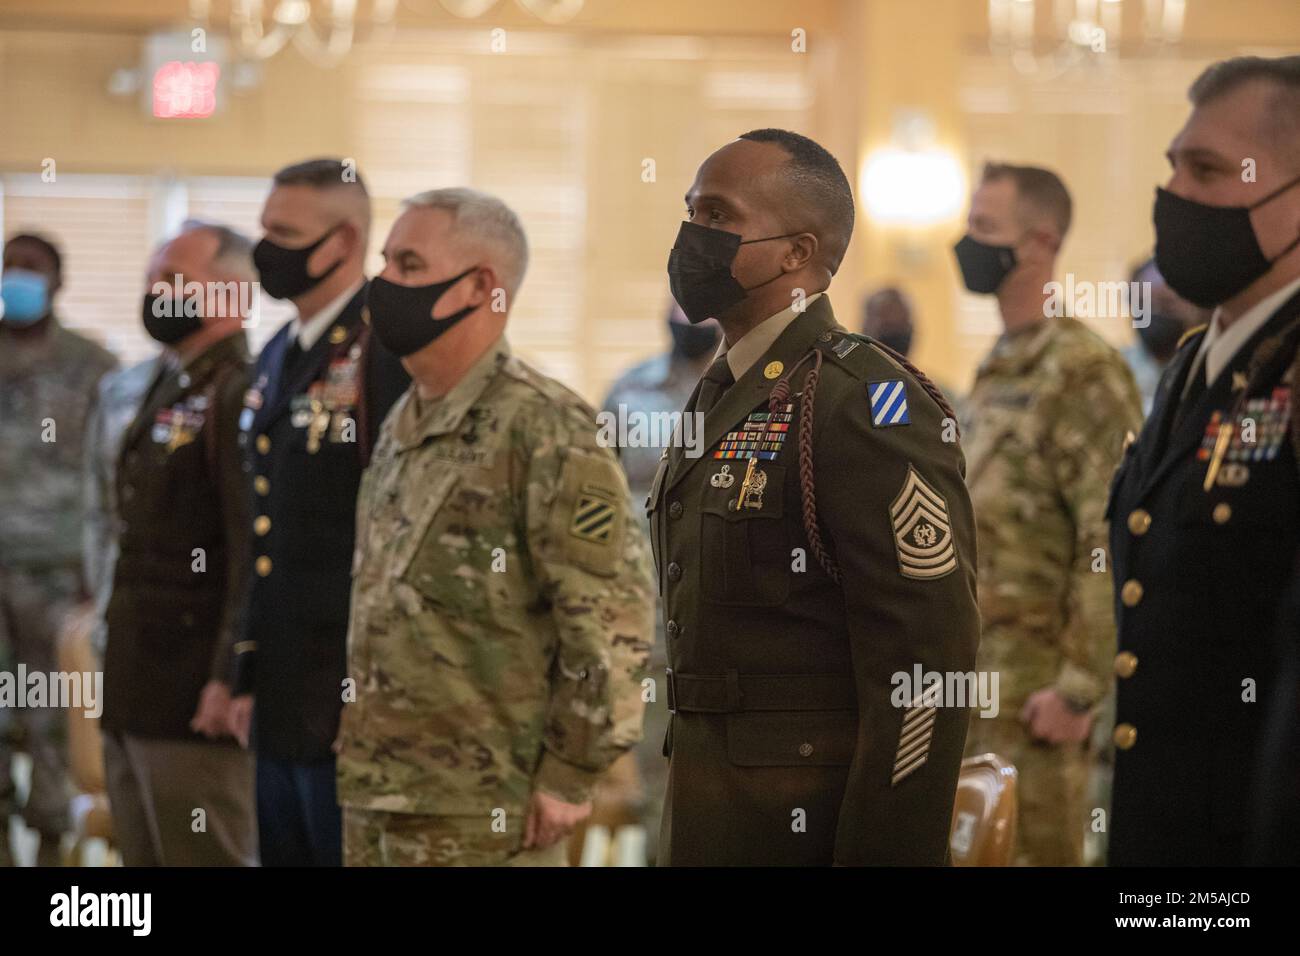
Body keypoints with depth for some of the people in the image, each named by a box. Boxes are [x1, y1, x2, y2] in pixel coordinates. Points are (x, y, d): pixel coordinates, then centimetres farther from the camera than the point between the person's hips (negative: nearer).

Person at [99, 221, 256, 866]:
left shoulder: (240, 397, -14)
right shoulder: (168, 389, 18)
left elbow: (255, 554, -20)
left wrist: (229, 679, -24)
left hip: (194, 700, -10)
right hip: (134, 698, 10)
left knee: (203, 857, -6)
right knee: (145, 856, 13)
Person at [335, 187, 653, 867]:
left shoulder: (548, 431, -13)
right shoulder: (400, 427, 15)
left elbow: (613, 617, -17)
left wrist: (570, 774, -16)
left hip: (480, 813, -9)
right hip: (372, 798, 9)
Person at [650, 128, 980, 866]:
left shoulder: (871, 404, -14)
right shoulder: (717, 400, 14)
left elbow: (927, 666, -19)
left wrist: (883, 853, -21)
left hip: (811, 827, -8)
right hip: (706, 818, 8)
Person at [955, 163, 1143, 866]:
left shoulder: (1083, 374, -14)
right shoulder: (996, 372, 15)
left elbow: (1112, 548, -19)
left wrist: (1080, 686, -21)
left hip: (1033, 673, -9)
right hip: (975, 663, 9)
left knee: (1032, 850, -6)